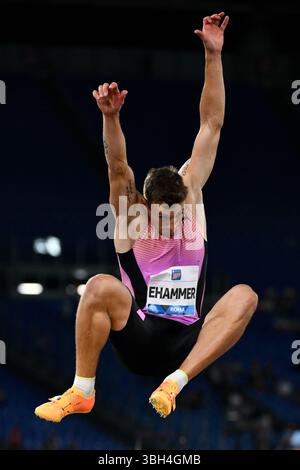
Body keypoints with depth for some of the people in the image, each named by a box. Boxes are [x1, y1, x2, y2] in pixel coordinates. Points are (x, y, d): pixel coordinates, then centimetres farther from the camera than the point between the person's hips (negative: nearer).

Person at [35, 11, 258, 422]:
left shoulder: (190, 196, 5)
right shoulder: (130, 215, -1)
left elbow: (211, 127, 3)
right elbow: (118, 169, -21)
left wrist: (213, 55, -3)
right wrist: (111, 117, -39)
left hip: (187, 347, 2)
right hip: (140, 342, -2)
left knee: (245, 296, -23)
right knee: (101, 286, -30)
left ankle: (174, 383, -32)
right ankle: (82, 392, -19)